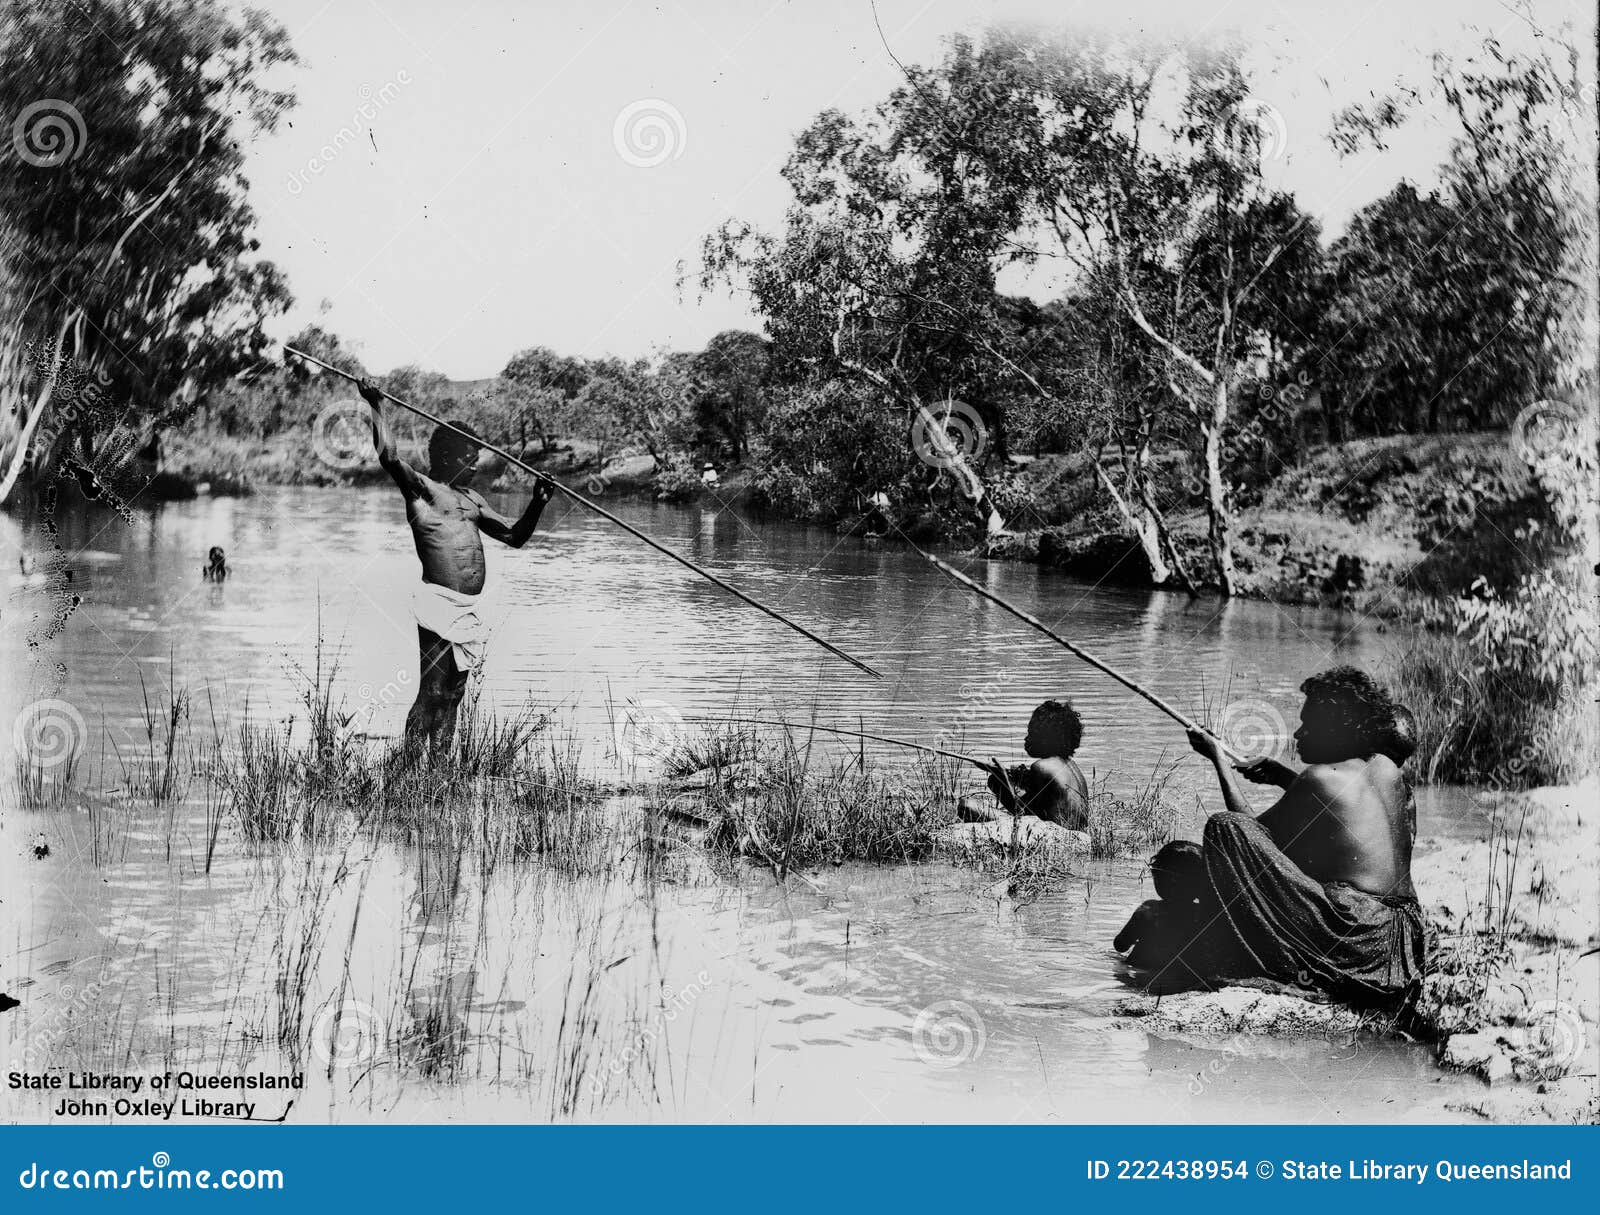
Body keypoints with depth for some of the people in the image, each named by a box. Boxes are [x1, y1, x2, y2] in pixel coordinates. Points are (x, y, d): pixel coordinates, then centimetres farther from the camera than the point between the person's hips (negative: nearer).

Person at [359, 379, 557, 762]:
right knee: (431, 693, -11)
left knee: (453, 695, 8)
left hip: (469, 609, 8)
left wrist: (537, 505, 13)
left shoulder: (472, 498, 22)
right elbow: (389, 457, -19)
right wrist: (377, 407, -15)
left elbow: (514, 535, 27)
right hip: (438, 602, -8)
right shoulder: (421, 488, -1)